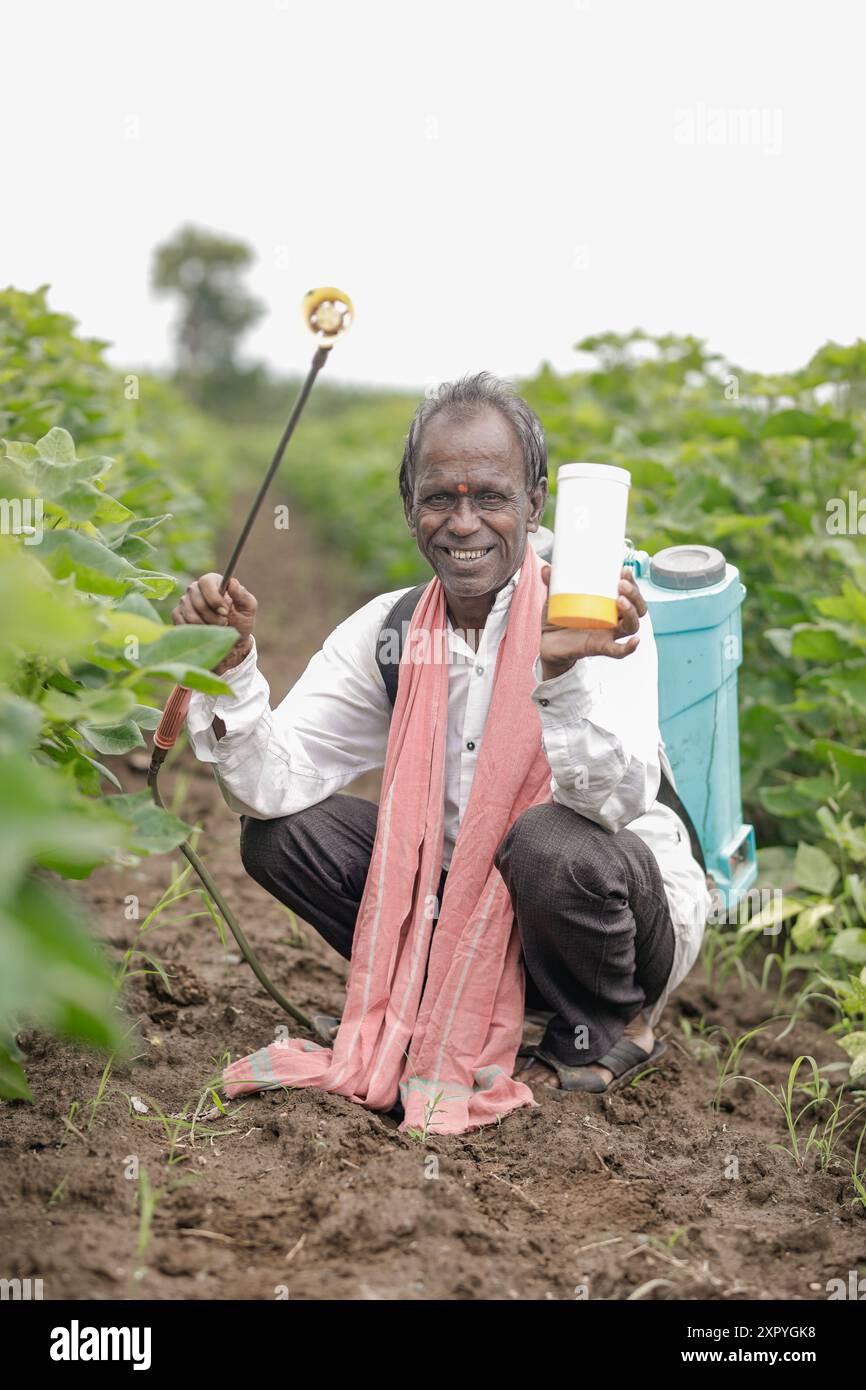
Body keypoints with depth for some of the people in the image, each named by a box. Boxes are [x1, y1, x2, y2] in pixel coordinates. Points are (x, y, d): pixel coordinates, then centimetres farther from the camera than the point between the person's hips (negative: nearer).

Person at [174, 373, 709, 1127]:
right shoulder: (388, 631, -4)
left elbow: (620, 801, -33)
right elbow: (272, 786, -9)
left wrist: (559, 674, -50)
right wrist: (232, 666, -26)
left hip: (629, 904, -4)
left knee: (552, 842, -37)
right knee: (281, 831, -8)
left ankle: (604, 1034, -5)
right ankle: (464, 1004, 7)